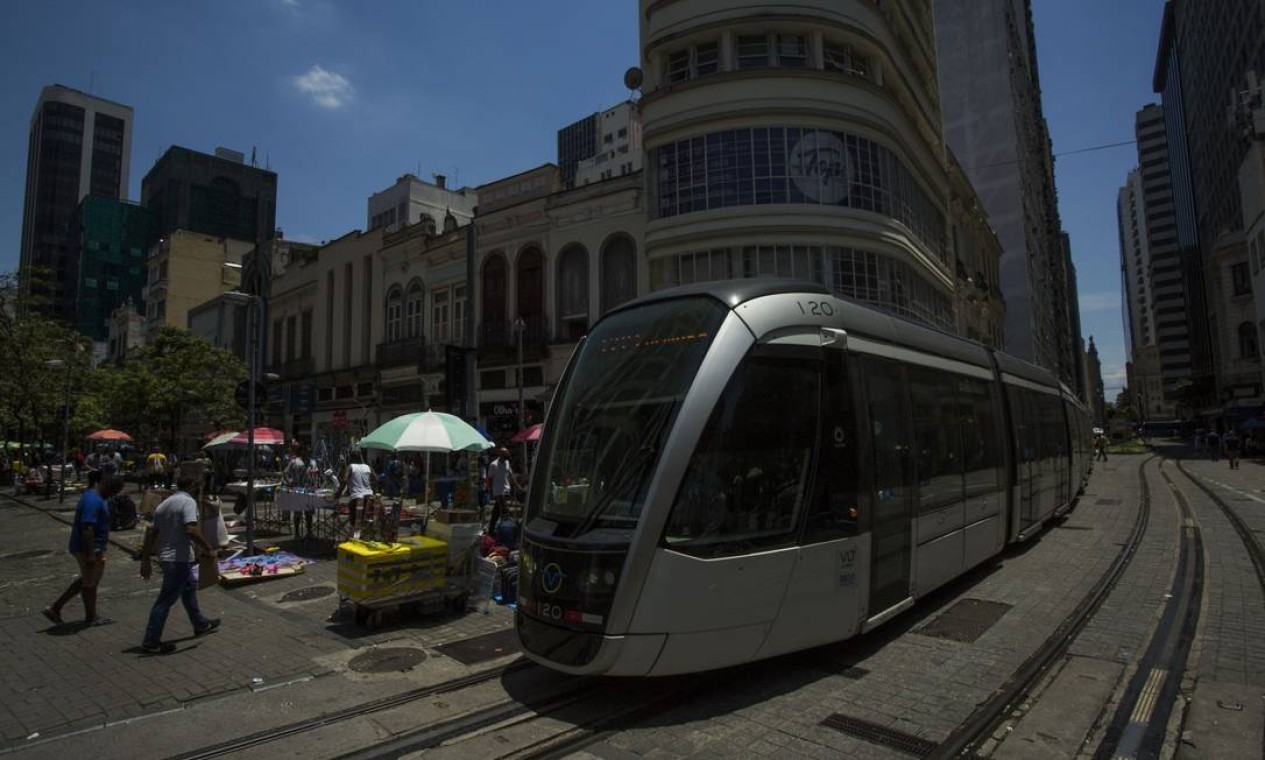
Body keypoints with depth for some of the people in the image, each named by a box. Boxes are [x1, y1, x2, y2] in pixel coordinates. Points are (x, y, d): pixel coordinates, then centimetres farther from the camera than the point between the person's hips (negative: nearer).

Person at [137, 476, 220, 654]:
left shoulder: (164, 504, 11)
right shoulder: (188, 502, -15)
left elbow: (151, 533, 12)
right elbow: (191, 529, -27)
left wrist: (145, 560, 16)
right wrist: (208, 549, -16)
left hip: (166, 556, 10)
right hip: (180, 558, -10)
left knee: (190, 586, 23)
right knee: (166, 599, 0)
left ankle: (200, 624, 36)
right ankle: (151, 642, 8)